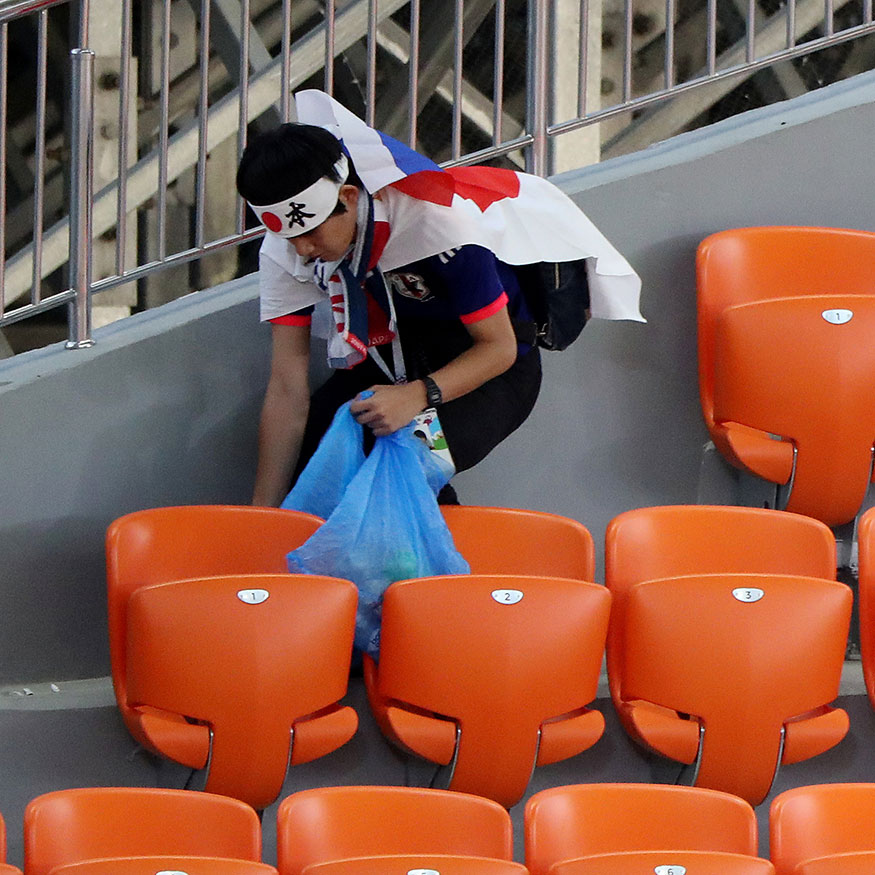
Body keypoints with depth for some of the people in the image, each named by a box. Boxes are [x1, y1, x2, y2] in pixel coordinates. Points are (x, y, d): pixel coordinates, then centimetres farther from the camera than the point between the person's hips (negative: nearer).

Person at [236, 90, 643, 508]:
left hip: (489, 363, -5)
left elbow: (499, 347, -24)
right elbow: (287, 389, -18)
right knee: (307, 455, -21)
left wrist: (419, 395, -43)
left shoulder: (441, 223, -34)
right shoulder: (285, 249, -19)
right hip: (393, 354, 5)